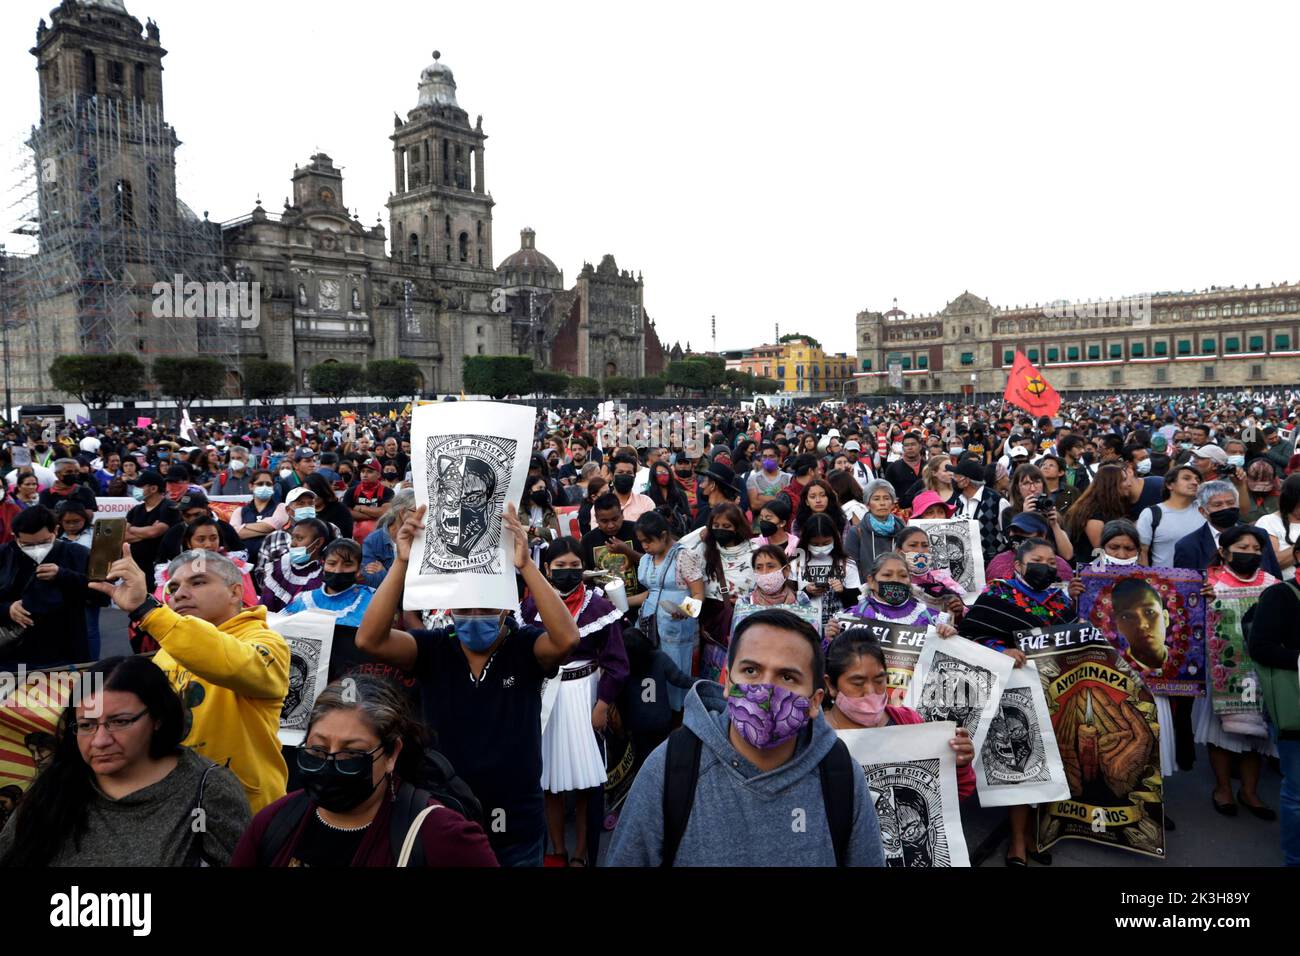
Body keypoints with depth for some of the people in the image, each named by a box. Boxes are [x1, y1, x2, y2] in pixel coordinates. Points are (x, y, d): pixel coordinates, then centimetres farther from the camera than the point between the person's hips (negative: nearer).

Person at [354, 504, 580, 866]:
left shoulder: (525, 647, -10)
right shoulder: (432, 648, -6)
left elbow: (567, 638, -31)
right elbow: (369, 640, -21)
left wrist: (525, 565, -37)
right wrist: (402, 563, -30)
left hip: (518, 825, 0)